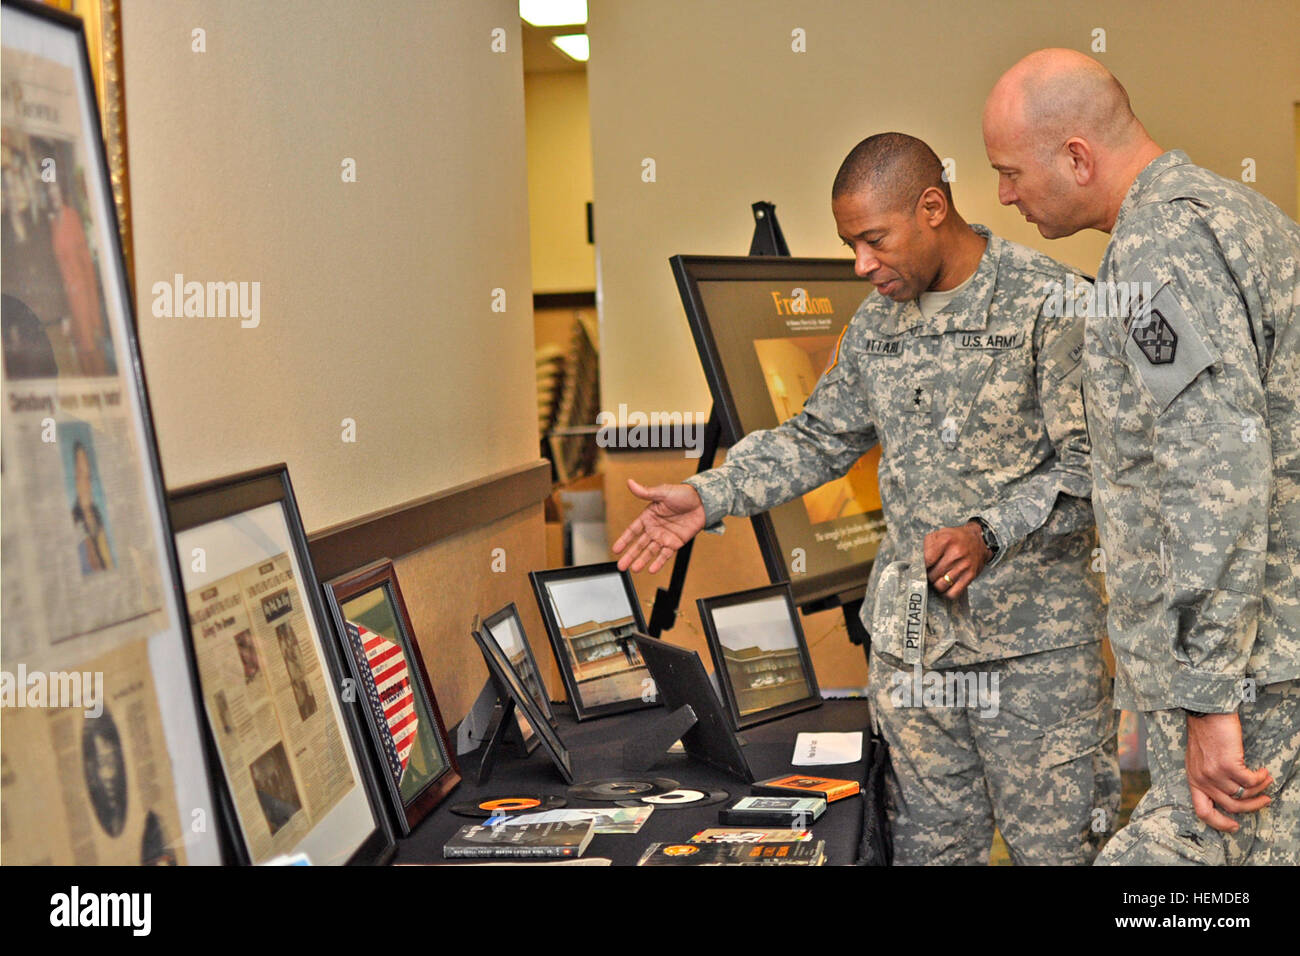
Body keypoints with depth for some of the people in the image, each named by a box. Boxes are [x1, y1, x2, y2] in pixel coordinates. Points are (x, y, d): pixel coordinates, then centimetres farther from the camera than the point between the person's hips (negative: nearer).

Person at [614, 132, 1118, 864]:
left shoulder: (1053, 303, -9)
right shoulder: (875, 324, 10)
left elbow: (1091, 463, -11)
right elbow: (819, 441, 17)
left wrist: (989, 533, -24)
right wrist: (709, 498, 7)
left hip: (1034, 639, -5)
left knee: (1056, 846, 4)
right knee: (930, 844, 13)